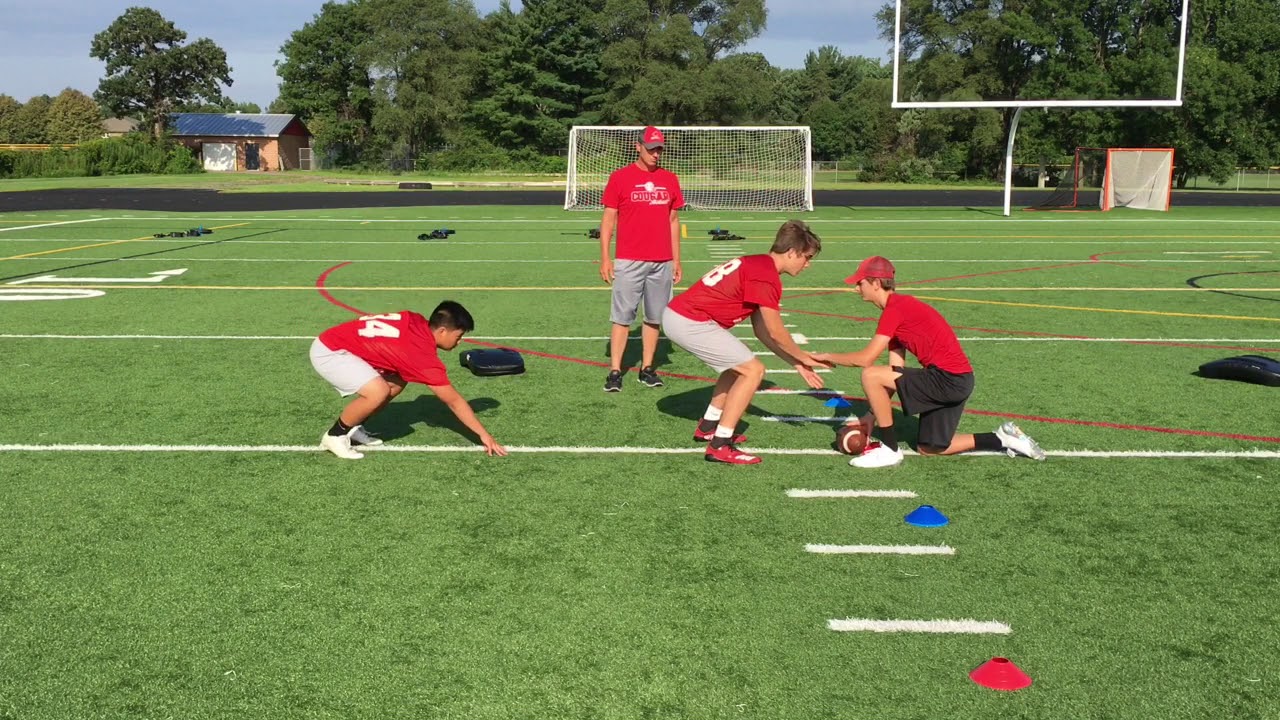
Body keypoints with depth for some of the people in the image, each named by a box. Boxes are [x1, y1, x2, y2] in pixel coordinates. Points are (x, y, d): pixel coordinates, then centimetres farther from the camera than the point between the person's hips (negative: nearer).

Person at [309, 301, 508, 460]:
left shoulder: (418, 323, -1)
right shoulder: (424, 355, -21)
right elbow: (454, 401, -15)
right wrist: (484, 435, -8)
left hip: (339, 341, 9)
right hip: (328, 352, -9)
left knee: (397, 382, 8)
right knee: (378, 391, -26)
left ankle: (352, 429, 17)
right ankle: (335, 435, -4)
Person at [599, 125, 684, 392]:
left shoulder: (670, 179, 10)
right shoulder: (620, 177, 0)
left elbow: (673, 221, 15)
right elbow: (608, 219, 1)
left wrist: (677, 260, 11)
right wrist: (605, 258, -6)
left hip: (662, 263, 3)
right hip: (628, 262, -3)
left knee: (654, 317, 6)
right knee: (622, 317, -3)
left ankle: (646, 369, 15)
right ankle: (615, 372, -1)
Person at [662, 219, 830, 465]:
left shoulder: (757, 265, 16)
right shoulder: (767, 277, -15)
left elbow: (762, 331, 18)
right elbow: (776, 333, -8)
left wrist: (797, 363, 19)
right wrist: (803, 358, 9)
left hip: (678, 312, 10)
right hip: (690, 322, -10)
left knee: (739, 364, 24)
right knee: (754, 370, -4)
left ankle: (708, 427, 30)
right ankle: (720, 446, -2)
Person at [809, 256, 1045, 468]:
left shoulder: (895, 308, -15)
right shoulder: (898, 309, 15)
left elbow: (866, 359, -19)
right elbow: (896, 373, 14)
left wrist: (827, 356, -3)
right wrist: (872, 415, 10)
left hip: (948, 379, -10)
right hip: (955, 381, 10)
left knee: (870, 375, -17)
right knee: (928, 449, 18)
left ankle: (890, 449, -5)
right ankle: (1003, 438, 22)